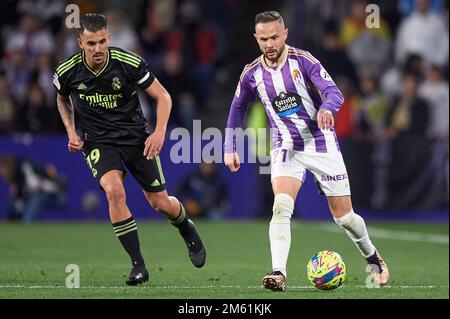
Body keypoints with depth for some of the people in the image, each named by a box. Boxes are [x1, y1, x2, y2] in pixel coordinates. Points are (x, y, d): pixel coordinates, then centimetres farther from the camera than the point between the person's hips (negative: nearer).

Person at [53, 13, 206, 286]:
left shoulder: (129, 63, -17)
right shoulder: (68, 72, -11)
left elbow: (162, 96, -7)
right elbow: (62, 99, 14)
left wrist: (160, 131, -20)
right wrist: (71, 131, 0)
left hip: (136, 136, 0)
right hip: (97, 142, 0)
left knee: (160, 203, 1)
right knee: (114, 190, -27)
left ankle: (187, 229, 41)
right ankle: (138, 265, -18)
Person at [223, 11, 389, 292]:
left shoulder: (303, 61, -12)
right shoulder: (252, 73, -2)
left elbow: (334, 92, -21)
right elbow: (238, 108, 14)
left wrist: (327, 108, -44)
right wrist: (230, 147, 7)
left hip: (322, 144, -2)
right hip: (286, 149, 2)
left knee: (344, 216, 4)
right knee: (281, 207, -24)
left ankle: (372, 256, 32)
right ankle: (279, 274, -31)